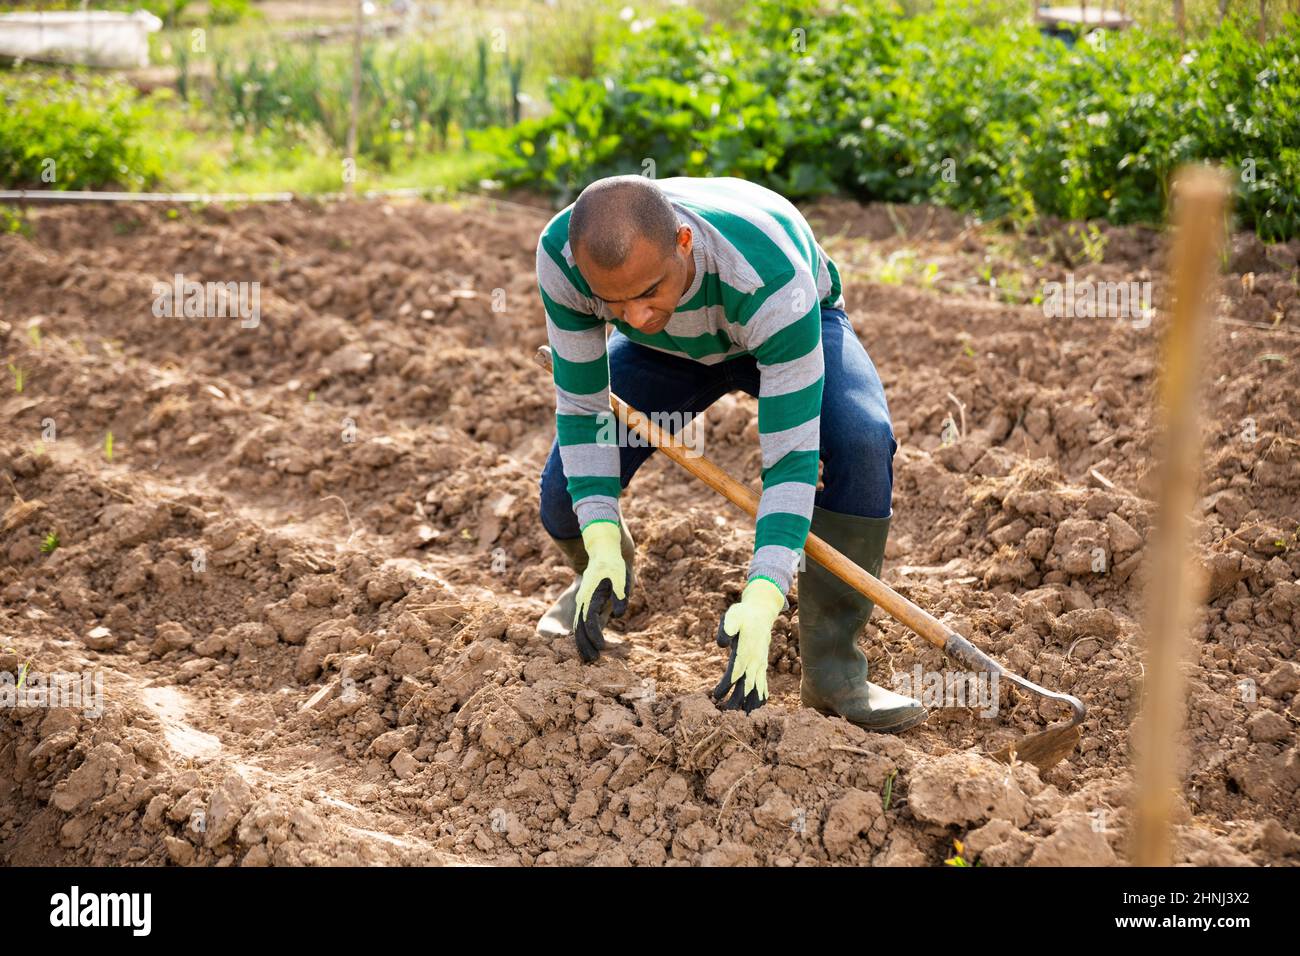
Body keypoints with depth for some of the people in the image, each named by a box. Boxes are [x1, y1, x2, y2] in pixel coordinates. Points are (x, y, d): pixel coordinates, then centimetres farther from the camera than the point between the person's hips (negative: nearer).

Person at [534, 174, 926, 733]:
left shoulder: (773, 281, -46)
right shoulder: (562, 256, -36)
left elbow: (792, 457, -42)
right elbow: (580, 406, -24)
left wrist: (761, 601, -52)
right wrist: (602, 543, -35)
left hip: (792, 330, -2)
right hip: (665, 352, 3)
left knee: (861, 440, -33)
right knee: (568, 496, -15)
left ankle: (831, 668, -19)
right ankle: (607, 574, 24)